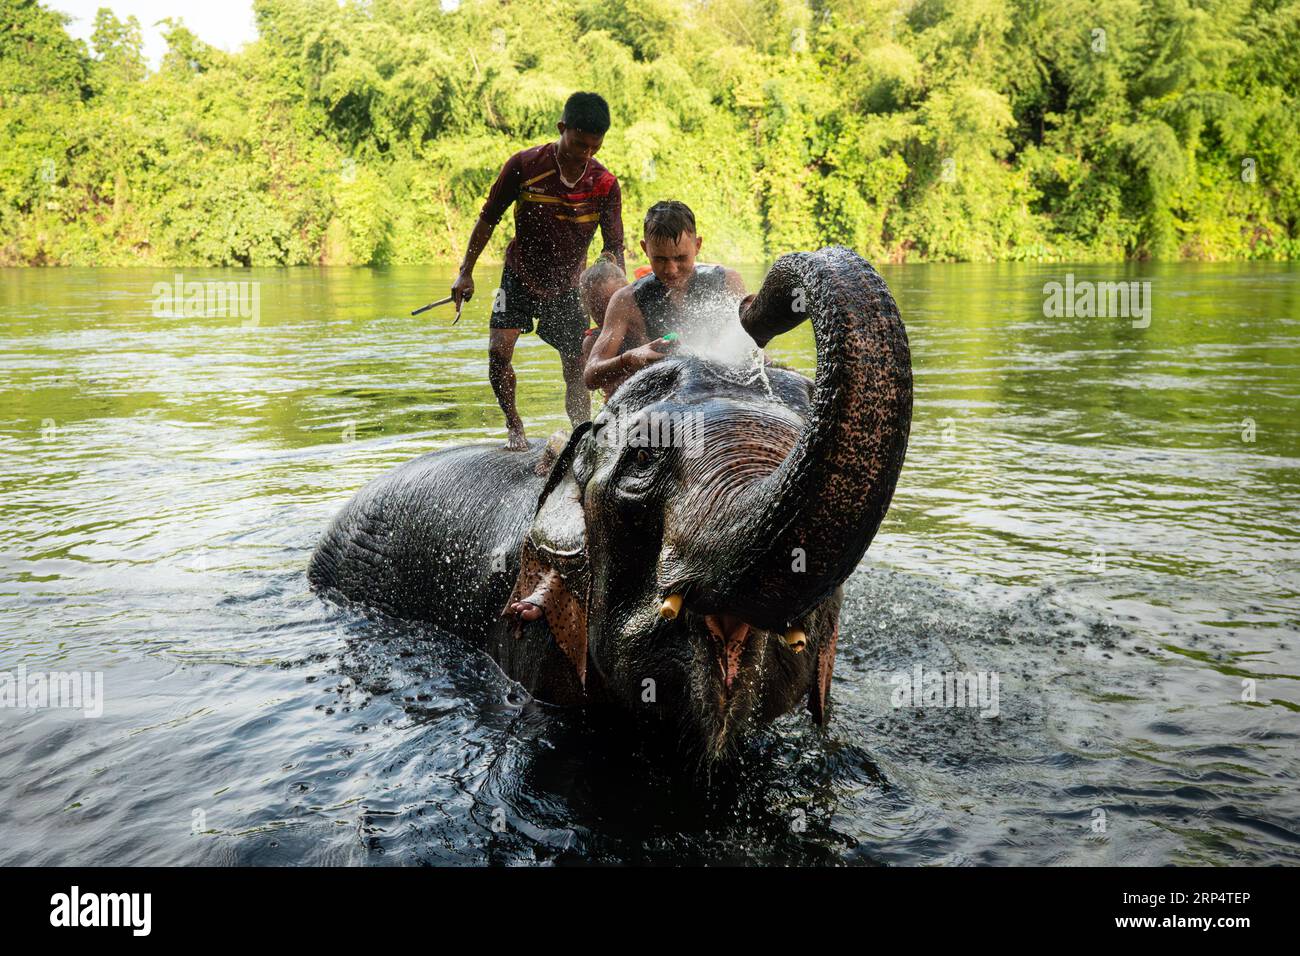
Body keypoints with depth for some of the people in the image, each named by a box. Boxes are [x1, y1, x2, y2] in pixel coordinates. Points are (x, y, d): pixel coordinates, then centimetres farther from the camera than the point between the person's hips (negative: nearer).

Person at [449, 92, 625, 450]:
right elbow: (488, 218, -5)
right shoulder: (525, 165, -17)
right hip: (520, 277, -1)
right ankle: (514, 426, 5)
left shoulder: (605, 185, -14)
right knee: (498, 351, -17)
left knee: (576, 370, -2)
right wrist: (466, 271, -3)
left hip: (567, 286, 1)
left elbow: (614, 245, -10)